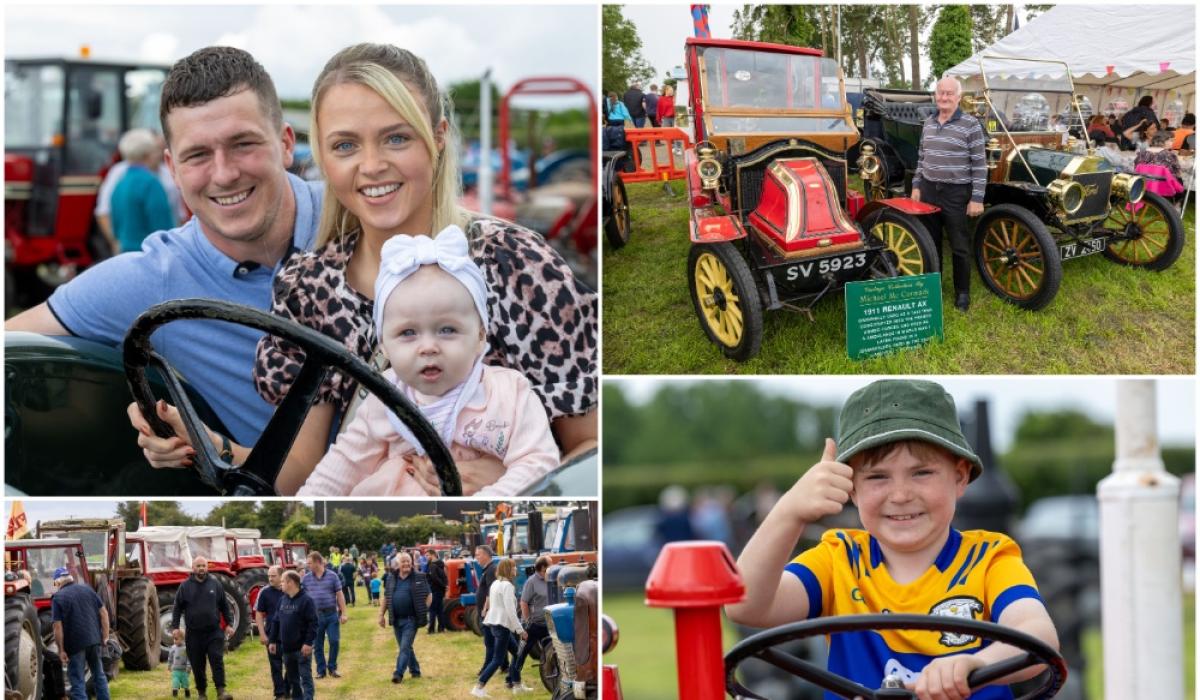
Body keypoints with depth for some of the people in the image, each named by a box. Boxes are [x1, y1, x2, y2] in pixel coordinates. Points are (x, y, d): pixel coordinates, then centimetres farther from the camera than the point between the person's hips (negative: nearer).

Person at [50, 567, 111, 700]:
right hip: (94, 639, 5)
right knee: (98, 674, 20)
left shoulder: (58, 598, -6)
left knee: (77, 680, 2)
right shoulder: (86, 589, 9)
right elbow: (103, 612, 7)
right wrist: (105, 636, 10)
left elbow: (57, 626, -13)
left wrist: (61, 650, -9)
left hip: (75, 643, -5)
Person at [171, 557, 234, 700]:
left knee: (217, 661, -10)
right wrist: (175, 627, -4)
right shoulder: (185, 586, 2)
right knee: (197, 665, 6)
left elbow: (225, 606, 10)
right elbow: (177, 608, 5)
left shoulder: (215, 584, 5)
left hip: (214, 632, 0)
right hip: (194, 634, 0)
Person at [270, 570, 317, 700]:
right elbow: (276, 622, 15)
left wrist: (308, 642, -19)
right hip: (286, 648, 7)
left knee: (305, 677, -6)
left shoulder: (306, 600, -11)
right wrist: (273, 641, 12)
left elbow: (313, 623, -15)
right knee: (291, 677, 15)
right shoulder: (282, 600, 10)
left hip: (302, 648, -7)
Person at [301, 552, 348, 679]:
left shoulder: (332, 576, -1)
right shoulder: (306, 578, 4)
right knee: (318, 644, 6)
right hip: (315, 615, 2)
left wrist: (343, 613, -3)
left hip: (331, 614, -2)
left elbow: (339, 595, 1)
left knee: (334, 641, -3)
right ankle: (321, 670, 16)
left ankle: (332, 668, 13)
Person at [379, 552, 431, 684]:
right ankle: (415, 671, 27)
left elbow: (429, 596, 1)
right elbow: (386, 598, 14)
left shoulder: (419, 578, -5)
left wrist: (423, 611, -6)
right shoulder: (391, 578, 6)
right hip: (396, 619, 5)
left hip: (411, 619, -5)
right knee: (406, 647, 13)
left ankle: (399, 673, -14)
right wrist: (381, 614, 9)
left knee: (405, 647, -11)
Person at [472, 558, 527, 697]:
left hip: (494, 622, 10)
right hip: (502, 624, -10)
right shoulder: (507, 585, -15)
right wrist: (520, 630, -16)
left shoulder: (496, 583, 13)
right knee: (497, 660, -9)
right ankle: (478, 688, -14)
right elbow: (510, 610, -20)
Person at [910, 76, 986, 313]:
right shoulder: (928, 123, 6)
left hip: (956, 193, -5)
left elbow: (980, 165, -12)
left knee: (960, 246, 4)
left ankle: (962, 294, 16)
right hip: (928, 189, 5)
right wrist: (916, 186, 10)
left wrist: (977, 198, -14)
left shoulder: (970, 124, -12)